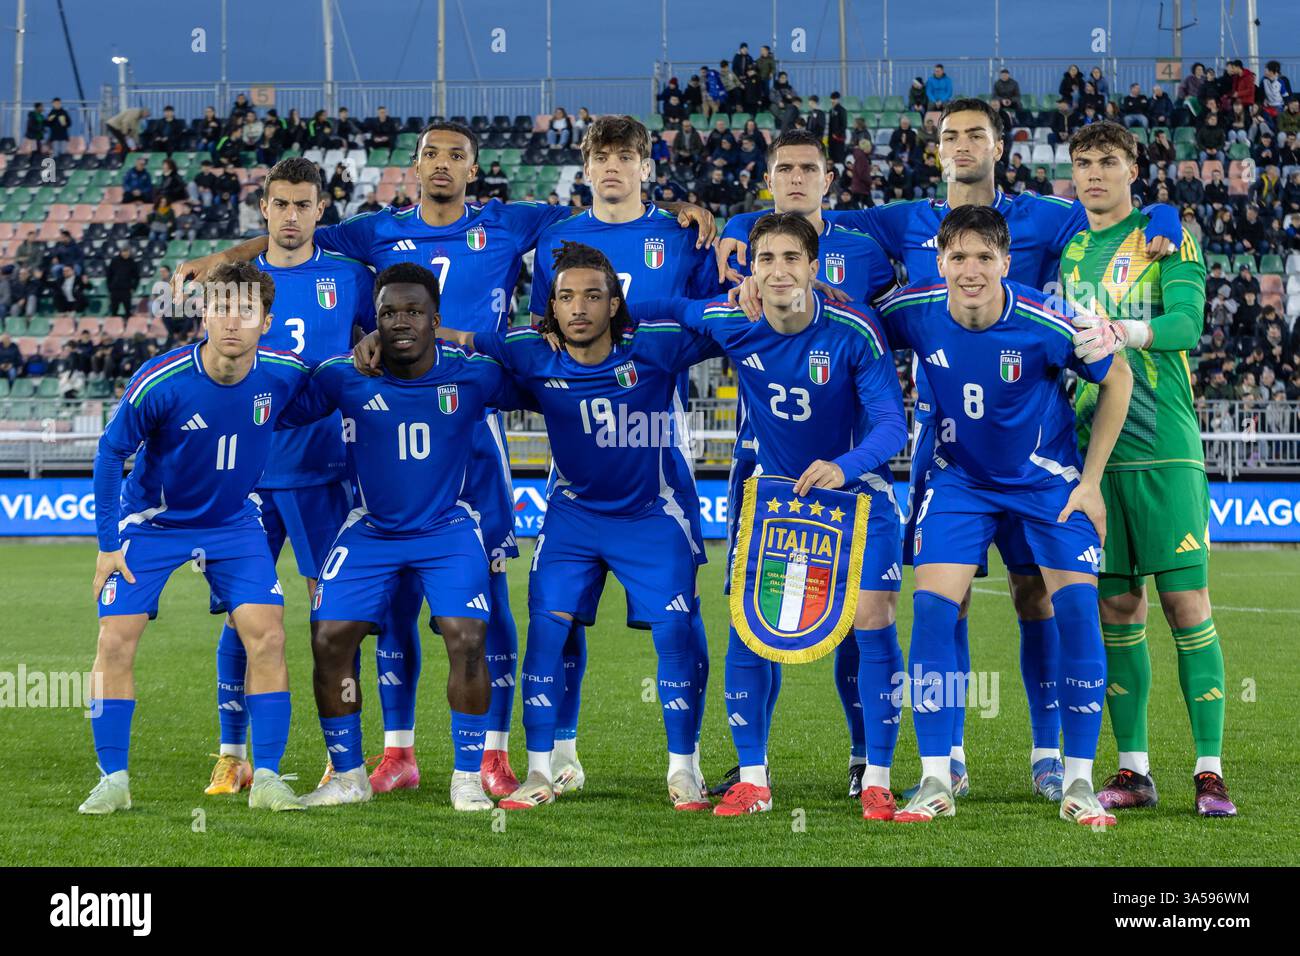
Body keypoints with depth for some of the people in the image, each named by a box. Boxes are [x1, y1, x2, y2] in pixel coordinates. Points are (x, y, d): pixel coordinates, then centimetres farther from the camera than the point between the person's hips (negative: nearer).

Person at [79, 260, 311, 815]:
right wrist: (108, 544, -10)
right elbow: (110, 453, -11)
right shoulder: (159, 383, -25)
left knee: (267, 637, -12)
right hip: (151, 520, -2)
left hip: (233, 522, 2)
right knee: (115, 641, -10)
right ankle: (113, 780, 3)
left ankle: (266, 778, -2)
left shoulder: (284, 376, -17)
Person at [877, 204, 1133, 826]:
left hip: (1049, 481, -2)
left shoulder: (1046, 324, -25)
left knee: (1077, 612, -12)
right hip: (958, 477, 2)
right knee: (931, 609, -12)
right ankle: (935, 782, -5)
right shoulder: (914, 311, -20)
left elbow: (1117, 379, -8)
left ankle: (1078, 784, -2)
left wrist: (1091, 481, -7)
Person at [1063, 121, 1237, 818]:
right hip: (1092, 448, 4)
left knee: (1187, 604, -7)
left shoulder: (1168, 235, 2)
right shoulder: (1066, 249, 15)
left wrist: (1124, 331, -30)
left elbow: (1187, 318, -14)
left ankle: (1209, 773, -5)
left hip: (1164, 446, -4)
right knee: (1116, 609, 4)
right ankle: (1132, 770, 10)